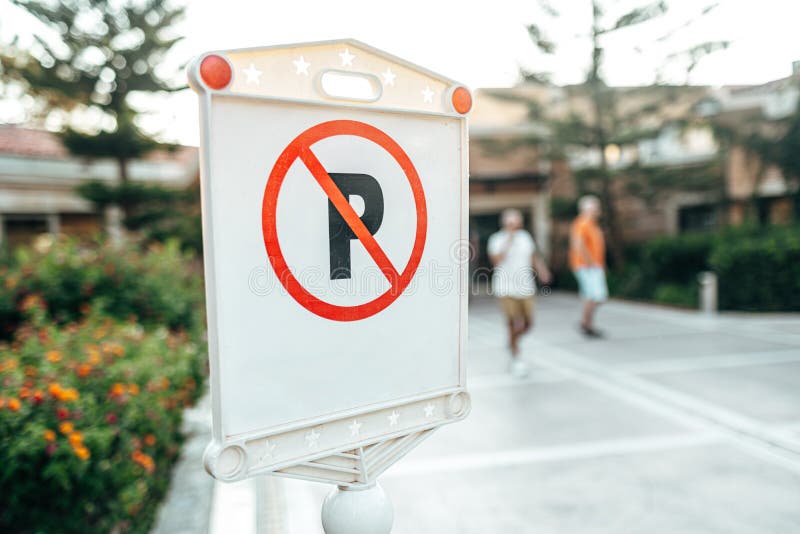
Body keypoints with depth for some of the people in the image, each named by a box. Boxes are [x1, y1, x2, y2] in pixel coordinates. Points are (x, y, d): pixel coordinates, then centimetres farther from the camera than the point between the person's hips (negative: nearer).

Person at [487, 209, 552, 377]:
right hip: (506, 289, -5)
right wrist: (508, 241, -18)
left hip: (525, 287, 5)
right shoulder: (497, 239, -5)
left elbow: (534, 257, 18)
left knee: (528, 323, 5)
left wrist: (542, 271, 2)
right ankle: (515, 358, 11)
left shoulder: (525, 237, 10)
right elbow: (496, 261, -19)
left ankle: (512, 339, 36)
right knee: (515, 324, -7)